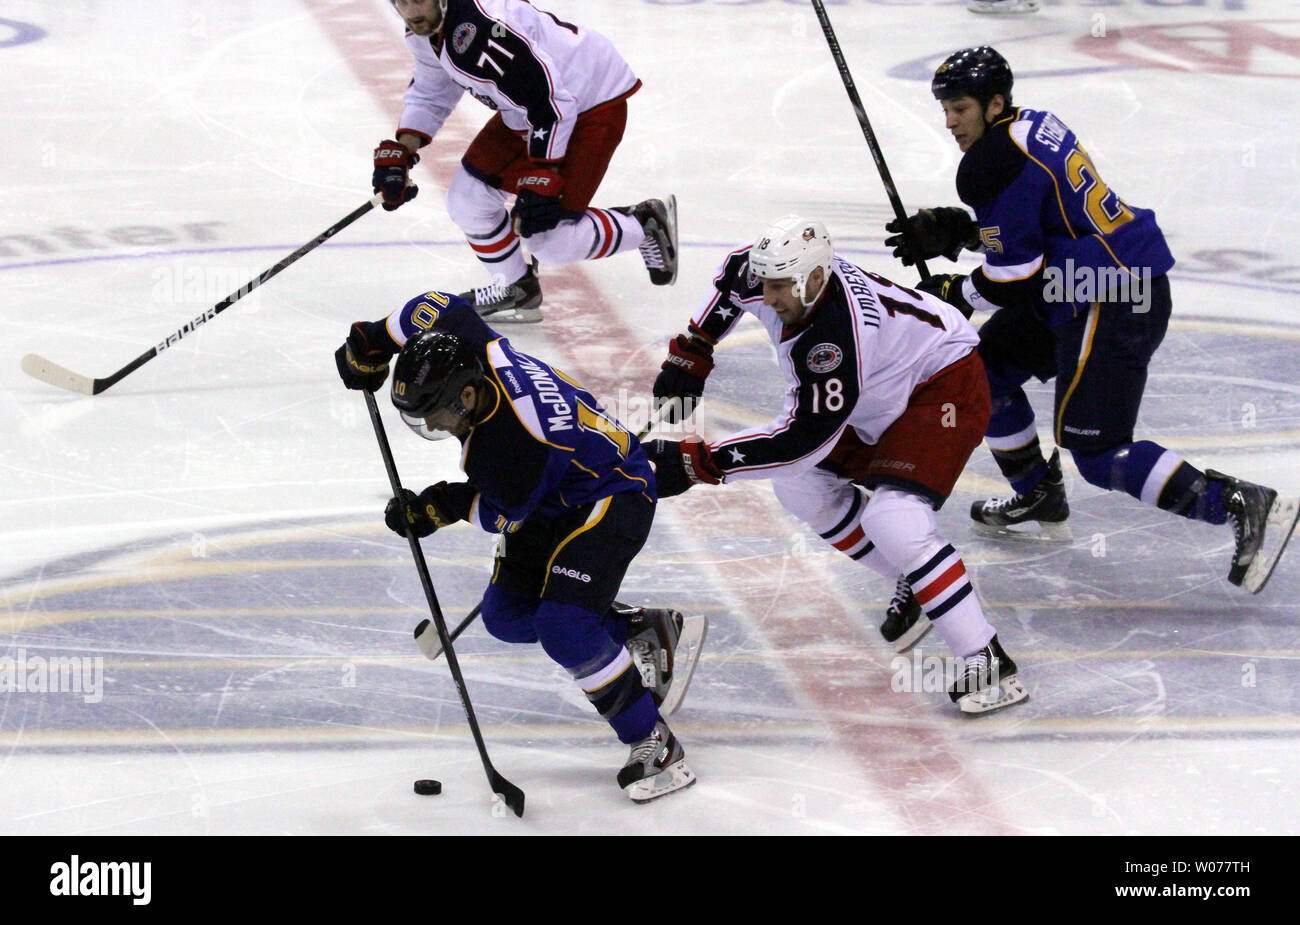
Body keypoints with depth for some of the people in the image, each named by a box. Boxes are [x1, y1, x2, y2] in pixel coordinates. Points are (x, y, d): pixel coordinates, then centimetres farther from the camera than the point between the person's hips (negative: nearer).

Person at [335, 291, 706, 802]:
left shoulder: (517, 445, -38)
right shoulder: (471, 349, -20)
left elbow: (502, 512, -20)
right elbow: (439, 306, 0)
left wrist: (438, 508, -15)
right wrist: (372, 341, 3)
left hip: (613, 494, -10)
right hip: (555, 497, 10)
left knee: (562, 628, -23)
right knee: (506, 615, 11)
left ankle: (654, 746, -12)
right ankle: (650, 632, 22)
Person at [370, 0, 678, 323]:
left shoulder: (480, 29, -34)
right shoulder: (424, 28, -3)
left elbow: (550, 102, -30)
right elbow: (430, 94, 15)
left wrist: (542, 183, -27)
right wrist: (399, 153, 2)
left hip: (593, 105, -9)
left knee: (550, 239, -12)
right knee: (468, 197, 4)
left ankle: (646, 225, 12)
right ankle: (516, 292, 25)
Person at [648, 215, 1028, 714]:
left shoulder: (835, 342, -39)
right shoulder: (775, 271, -15)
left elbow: (801, 439, -38)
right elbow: (732, 277, 11)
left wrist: (697, 462, -39)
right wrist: (691, 350, 6)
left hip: (946, 387, -10)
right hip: (878, 401, 10)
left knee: (893, 521, -27)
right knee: (801, 488, 9)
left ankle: (989, 666, -24)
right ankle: (913, 585, 22)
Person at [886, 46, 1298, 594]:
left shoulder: (994, 163, -19)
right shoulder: (1031, 126, 12)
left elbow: (1014, 279, -18)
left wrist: (951, 296, -1)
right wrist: (950, 231, 12)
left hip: (1111, 305, -11)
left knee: (1097, 451, -10)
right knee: (987, 368, 20)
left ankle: (1246, 508, -14)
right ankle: (1040, 503, 33)